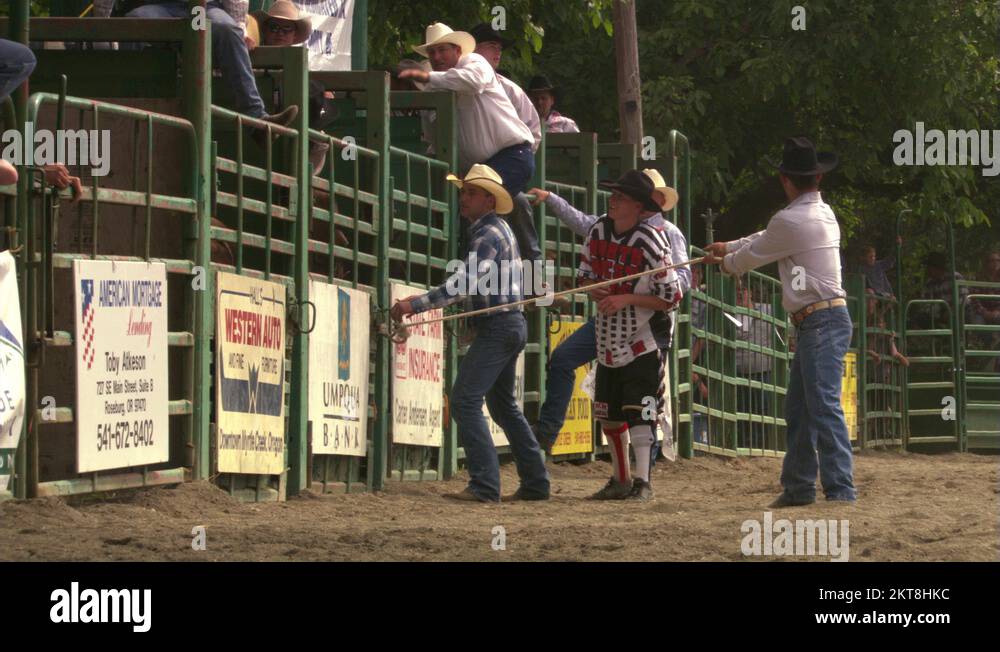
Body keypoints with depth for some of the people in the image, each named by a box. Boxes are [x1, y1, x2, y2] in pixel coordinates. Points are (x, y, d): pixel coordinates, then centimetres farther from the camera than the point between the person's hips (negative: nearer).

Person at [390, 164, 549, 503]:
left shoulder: (488, 235, -15)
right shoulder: (496, 229, 17)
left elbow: (462, 283, -24)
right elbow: (468, 284, 21)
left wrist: (416, 305, -23)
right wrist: (423, 300, 15)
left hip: (497, 327, -11)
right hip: (509, 325, 11)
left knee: (464, 400, -15)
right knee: (503, 405, 19)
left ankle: (485, 485, -20)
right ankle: (535, 483, 21)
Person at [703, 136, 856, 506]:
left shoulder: (790, 221, -15)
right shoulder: (823, 213, 15)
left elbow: (753, 255, 1)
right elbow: (766, 240, 29)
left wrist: (726, 261, 22)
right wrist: (729, 247, 39)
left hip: (822, 322, -10)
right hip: (816, 325, 10)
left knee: (824, 405, -17)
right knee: (798, 408, 15)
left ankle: (840, 488, -24)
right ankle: (798, 487, 21)